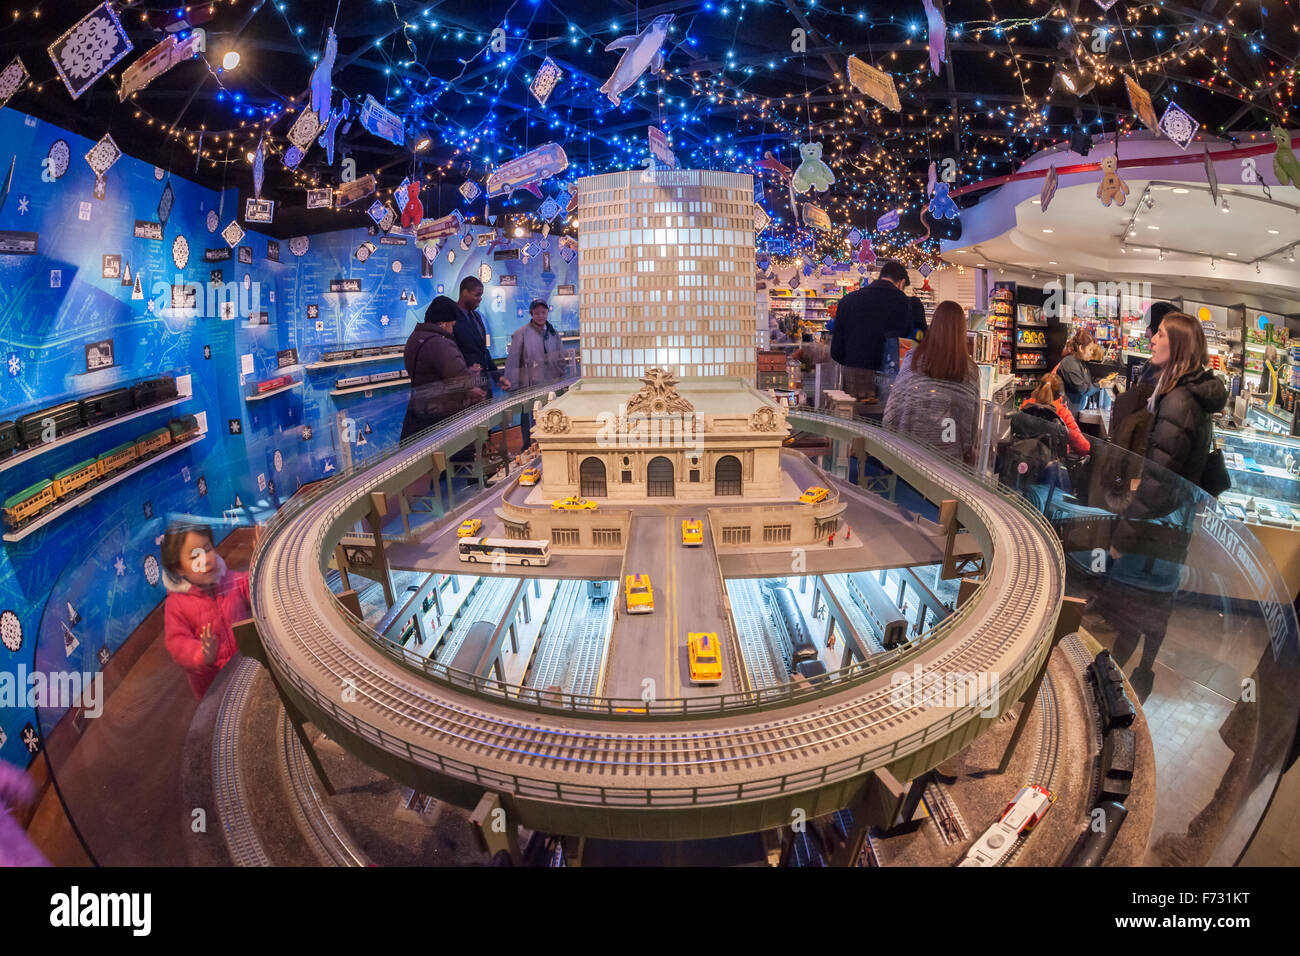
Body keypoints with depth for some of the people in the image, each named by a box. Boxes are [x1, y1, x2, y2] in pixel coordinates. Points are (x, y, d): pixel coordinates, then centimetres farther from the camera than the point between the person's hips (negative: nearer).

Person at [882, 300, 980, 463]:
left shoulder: (914, 359, -6)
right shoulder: (970, 371, -4)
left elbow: (895, 402, -3)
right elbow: (972, 415, 1)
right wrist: (968, 453, 13)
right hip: (950, 454, 1)